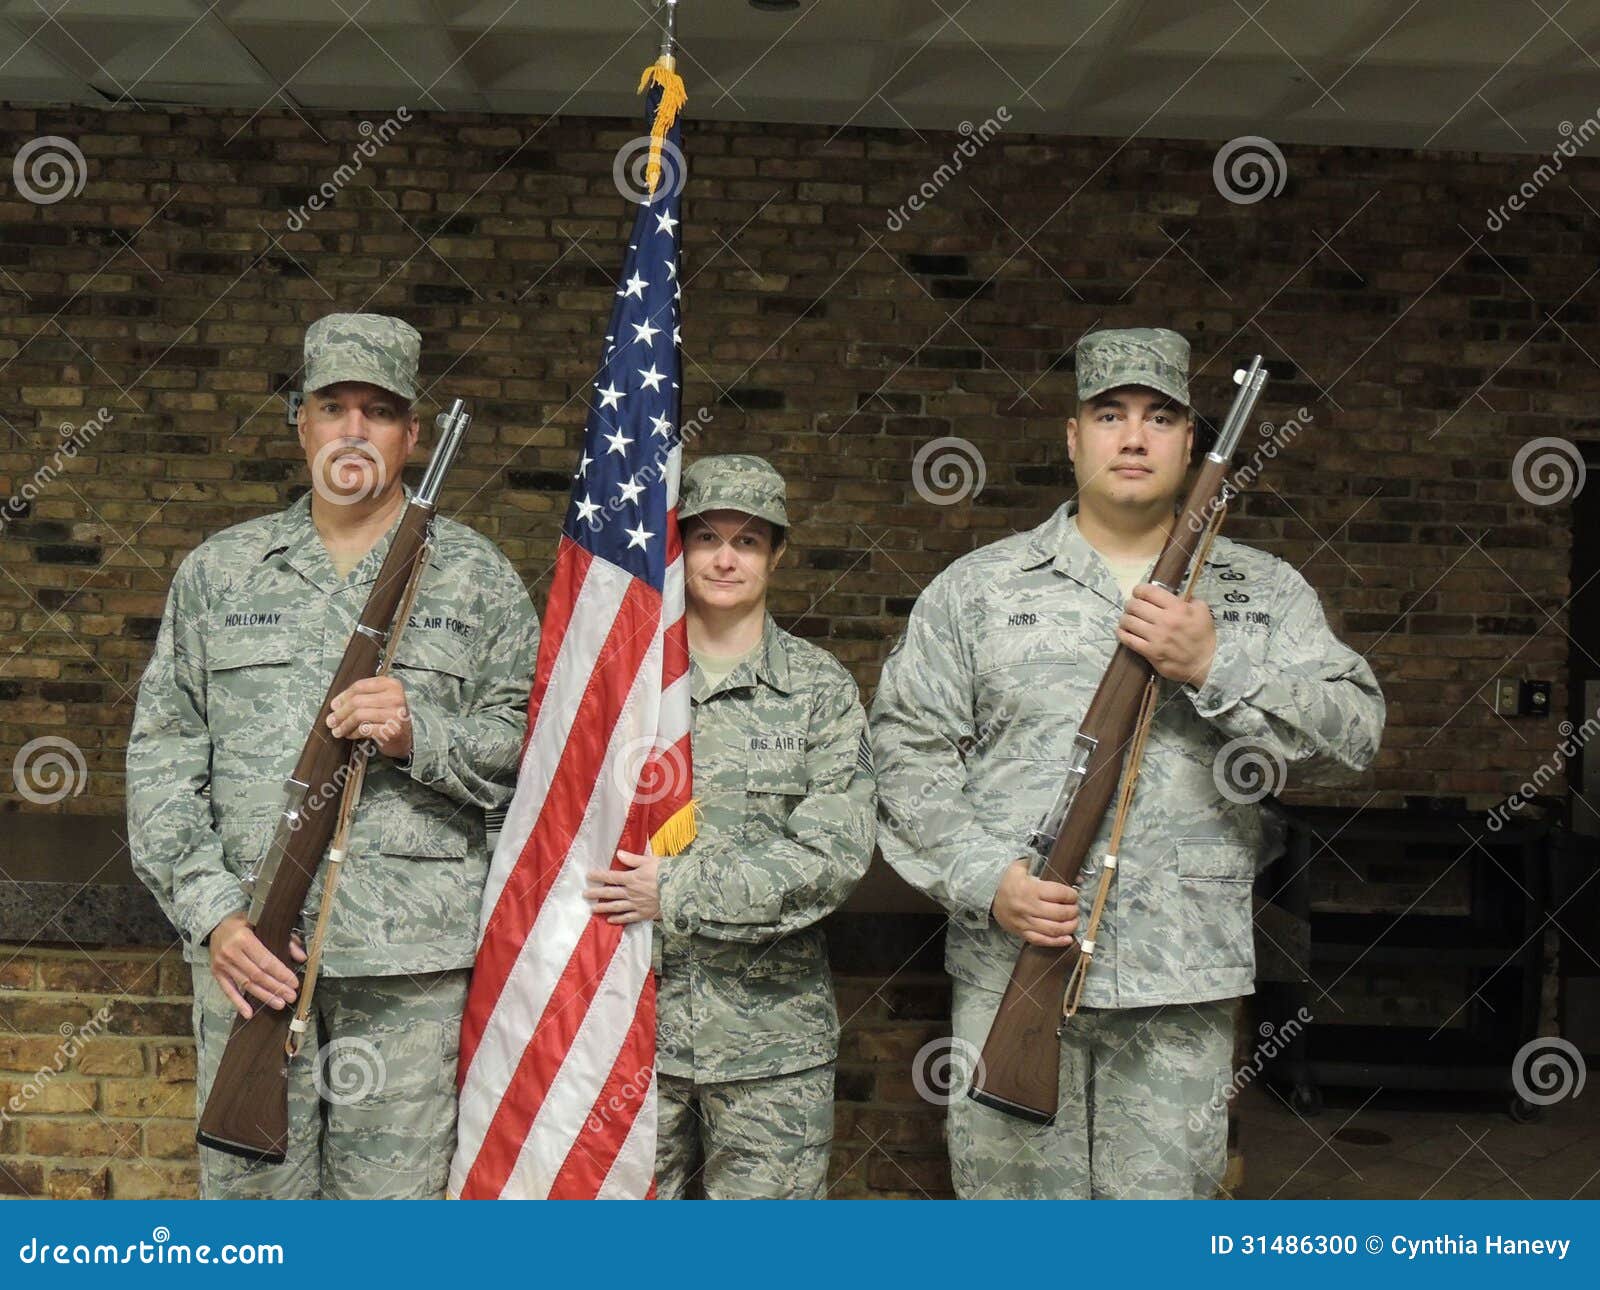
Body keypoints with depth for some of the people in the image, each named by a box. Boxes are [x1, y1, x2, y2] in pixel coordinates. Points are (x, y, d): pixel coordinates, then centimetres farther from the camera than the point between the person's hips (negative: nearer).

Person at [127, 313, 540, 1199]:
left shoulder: (477, 577, 9)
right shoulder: (218, 572, 13)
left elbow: (532, 745, 5)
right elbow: (162, 757, 8)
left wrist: (422, 736, -14)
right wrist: (210, 912, -5)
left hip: (413, 957, -1)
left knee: (396, 1206, 1)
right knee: (248, 1186, 4)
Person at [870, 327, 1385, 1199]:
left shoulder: (1264, 593, 10)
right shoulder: (978, 589, 7)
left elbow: (1353, 733, 0)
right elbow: (908, 752, 3)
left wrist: (1214, 668, -14)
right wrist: (987, 876, -11)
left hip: (1182, 991, 1)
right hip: (1009, 970, 0)